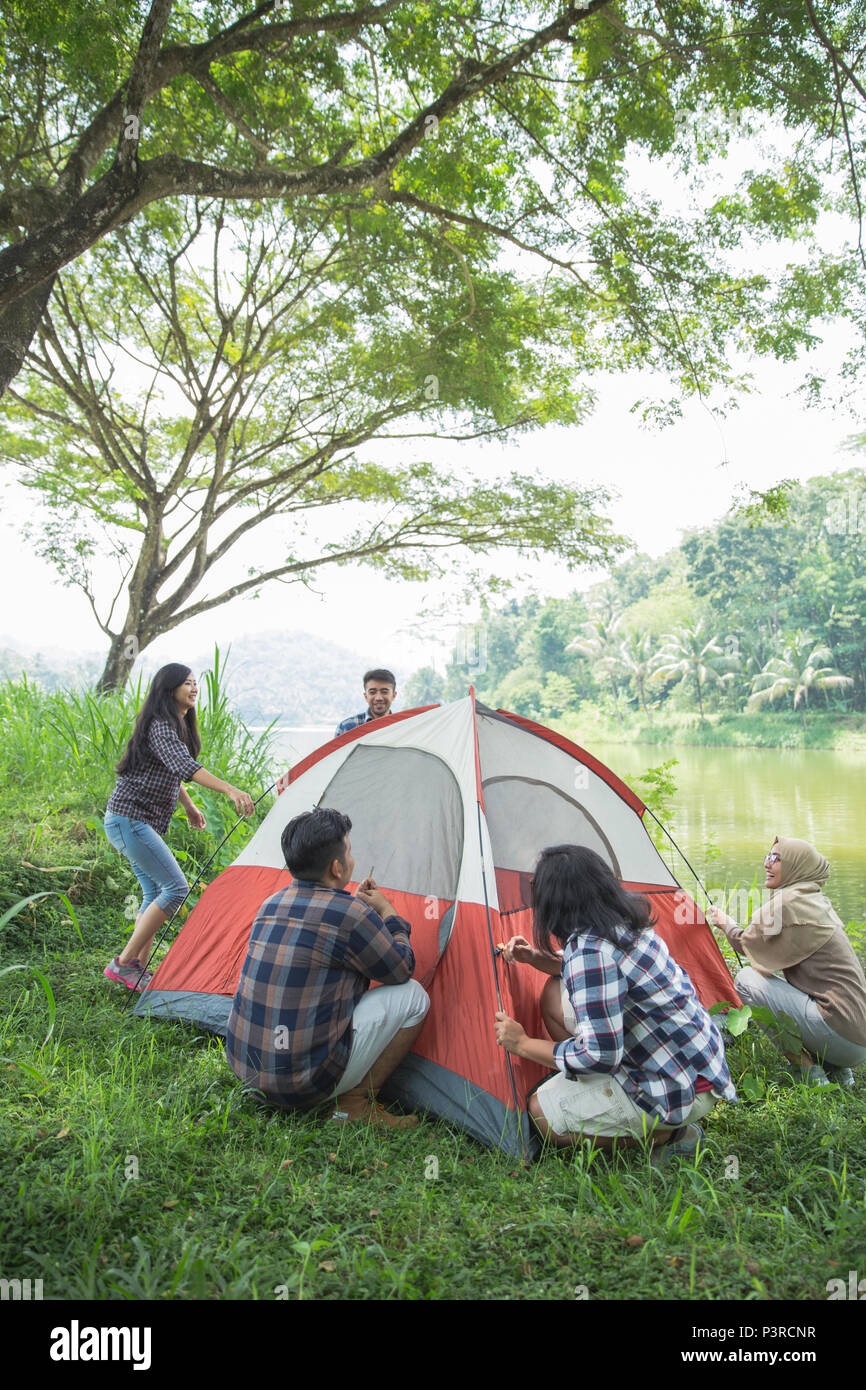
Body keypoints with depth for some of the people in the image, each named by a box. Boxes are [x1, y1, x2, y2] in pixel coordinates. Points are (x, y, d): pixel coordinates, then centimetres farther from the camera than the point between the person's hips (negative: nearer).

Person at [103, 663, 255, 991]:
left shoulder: (176, 725, 13)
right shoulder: (160, 727, -19)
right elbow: (185, 767, -36)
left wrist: (189, 807, 29)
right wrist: (230, 790, -47)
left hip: (139, 822, 10)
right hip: (129, 819, -10)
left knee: (155, 894, 11)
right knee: (175, 887, -12)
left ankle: (137, 968, 15)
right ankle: (123, 963, -5)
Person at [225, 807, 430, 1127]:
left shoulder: (272, 905, 5)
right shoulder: (349, 913, -18)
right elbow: (401, 970, -2)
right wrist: (387, 913, 11)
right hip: (302, 1083, -8)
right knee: (412, 997, -1)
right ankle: (356, 1105, 3)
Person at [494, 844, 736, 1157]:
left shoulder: (589, 949, -28)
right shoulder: (627, 922, 1)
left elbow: (599, 1055, -27)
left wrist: (522, 1044, -14)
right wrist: (538, 959, 12)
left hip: (680, 1090, -9)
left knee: (542, 1113, -5)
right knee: (556, 993, 6)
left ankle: (670, 1133, 1)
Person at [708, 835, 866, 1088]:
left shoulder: (789, 903, -12)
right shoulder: (816, 901, 16)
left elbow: (748, 944, 1)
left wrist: (726, 923, 19)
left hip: (842, 1035, -10)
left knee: (747, 980, -7)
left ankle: (807, 1069, -5)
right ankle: (835, 1069, 14)